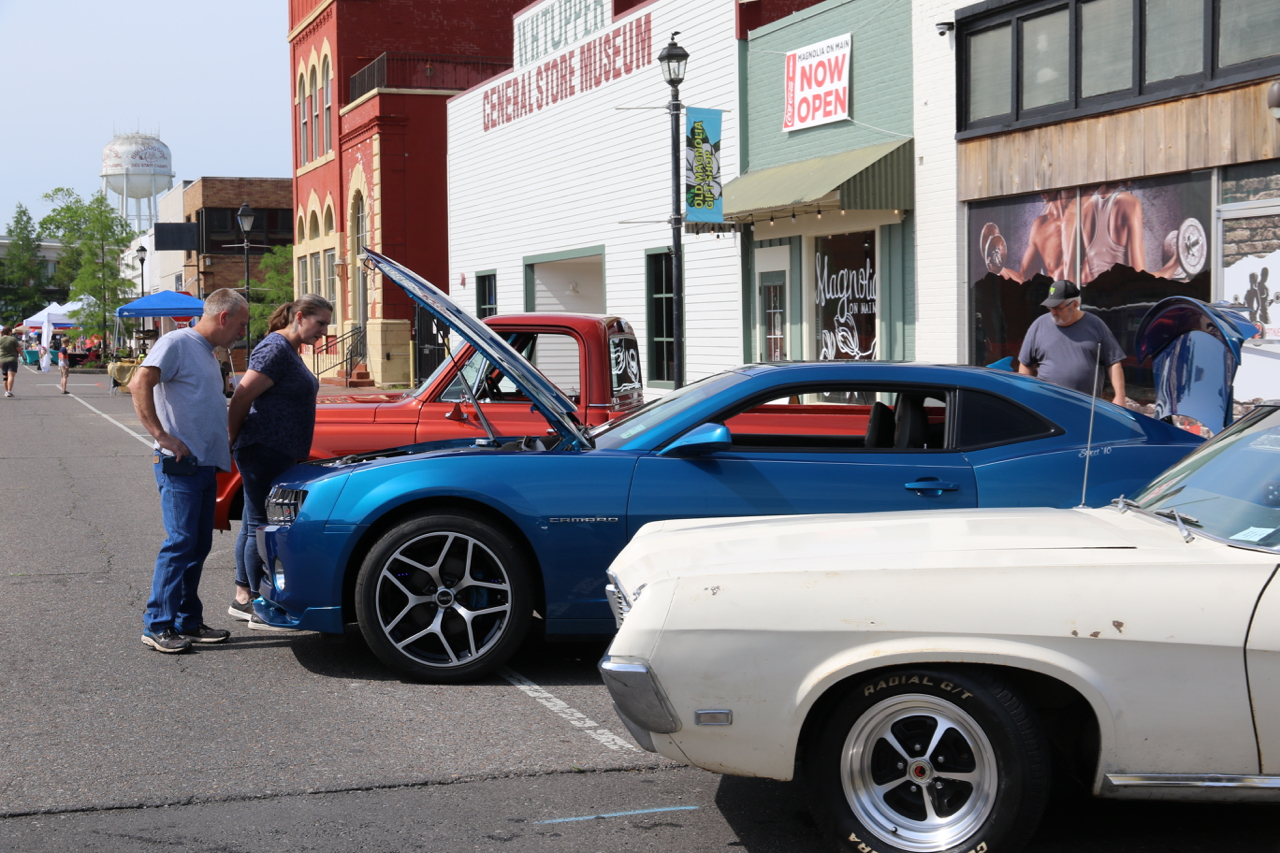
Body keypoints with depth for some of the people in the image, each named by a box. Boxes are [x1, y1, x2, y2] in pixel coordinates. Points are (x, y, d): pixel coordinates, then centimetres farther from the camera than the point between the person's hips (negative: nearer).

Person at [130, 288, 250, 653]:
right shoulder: (177, 343, -8)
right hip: (180, 464, -9)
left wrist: (229, 447, 23)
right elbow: (139, 384, -21)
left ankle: (188, 622, 18)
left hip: (206, 465, 9)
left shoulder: (208, 354, 21)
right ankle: (158, 626, -5)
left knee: (198, 545, 11)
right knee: (180, 542, -10)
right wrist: (162, 435, -24)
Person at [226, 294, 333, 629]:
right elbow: (241, 398, -19)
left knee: (253, 525, 14)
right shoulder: (275, 350, -16)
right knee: (260, 526, -6)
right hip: (264, 453, -10)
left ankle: (243, 599, 21)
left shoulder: (290, 351, 17)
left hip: (279, 455, 10)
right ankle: (258, 606, -1)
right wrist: (234, 441, -9)